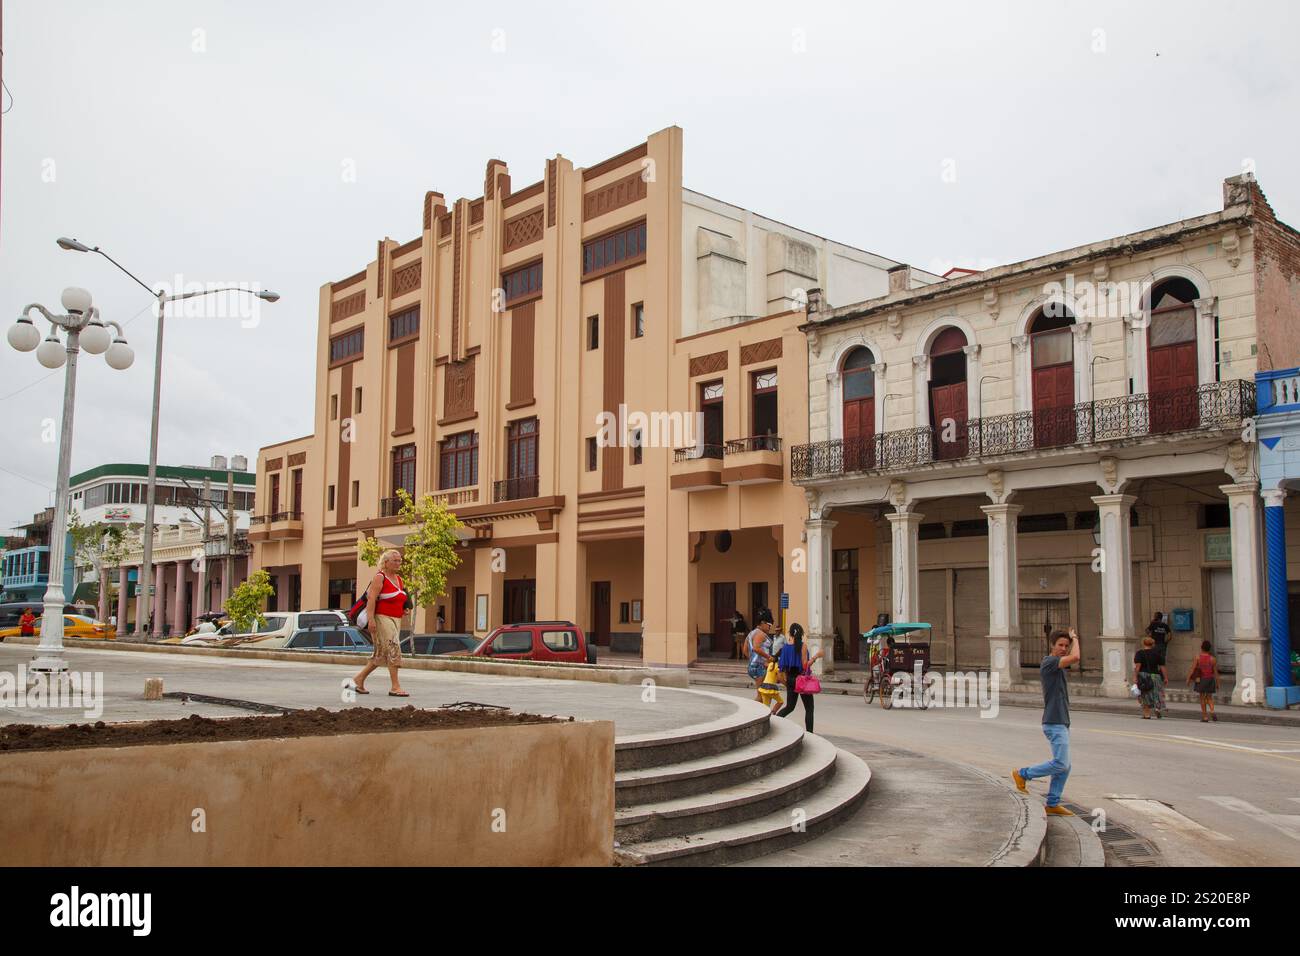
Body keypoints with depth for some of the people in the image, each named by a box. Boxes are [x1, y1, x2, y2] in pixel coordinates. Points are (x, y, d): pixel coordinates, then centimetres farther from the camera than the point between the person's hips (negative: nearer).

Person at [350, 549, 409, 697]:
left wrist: (404, 609, 8)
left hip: (395, 620, 9)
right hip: (382, 618, -9)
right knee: (393, 650, -13)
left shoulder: (399, 579, 16)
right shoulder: (379, 577, -9)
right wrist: (371, 619, -25)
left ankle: (359, 679, 21)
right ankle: (395, 687, -12)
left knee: (381, 654, 10)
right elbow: (371, 599, -16)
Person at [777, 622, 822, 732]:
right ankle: (809, 734, 3)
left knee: (790, 706, 18)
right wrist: (816, 656, -10)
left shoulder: (786, 646, 1)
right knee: (809, 708, 6)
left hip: (790, 679, 5)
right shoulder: (803, 646, -13)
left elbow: (783, 666, 5)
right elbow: (805, 665, -18)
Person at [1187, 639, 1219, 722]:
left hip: (1201, 680, -1)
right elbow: (1216, 672, -4)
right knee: (1209, 698, 15)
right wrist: (1217, 683, 4)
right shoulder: (1213, 659, -5)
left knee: (1202, 698, 9)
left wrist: (1188, 679, -1)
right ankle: (1212, 711, -12)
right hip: (1210, 680, 1)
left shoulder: (1197, 658, -7)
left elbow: (1192, 670, -8)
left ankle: (1204, 717, 7)